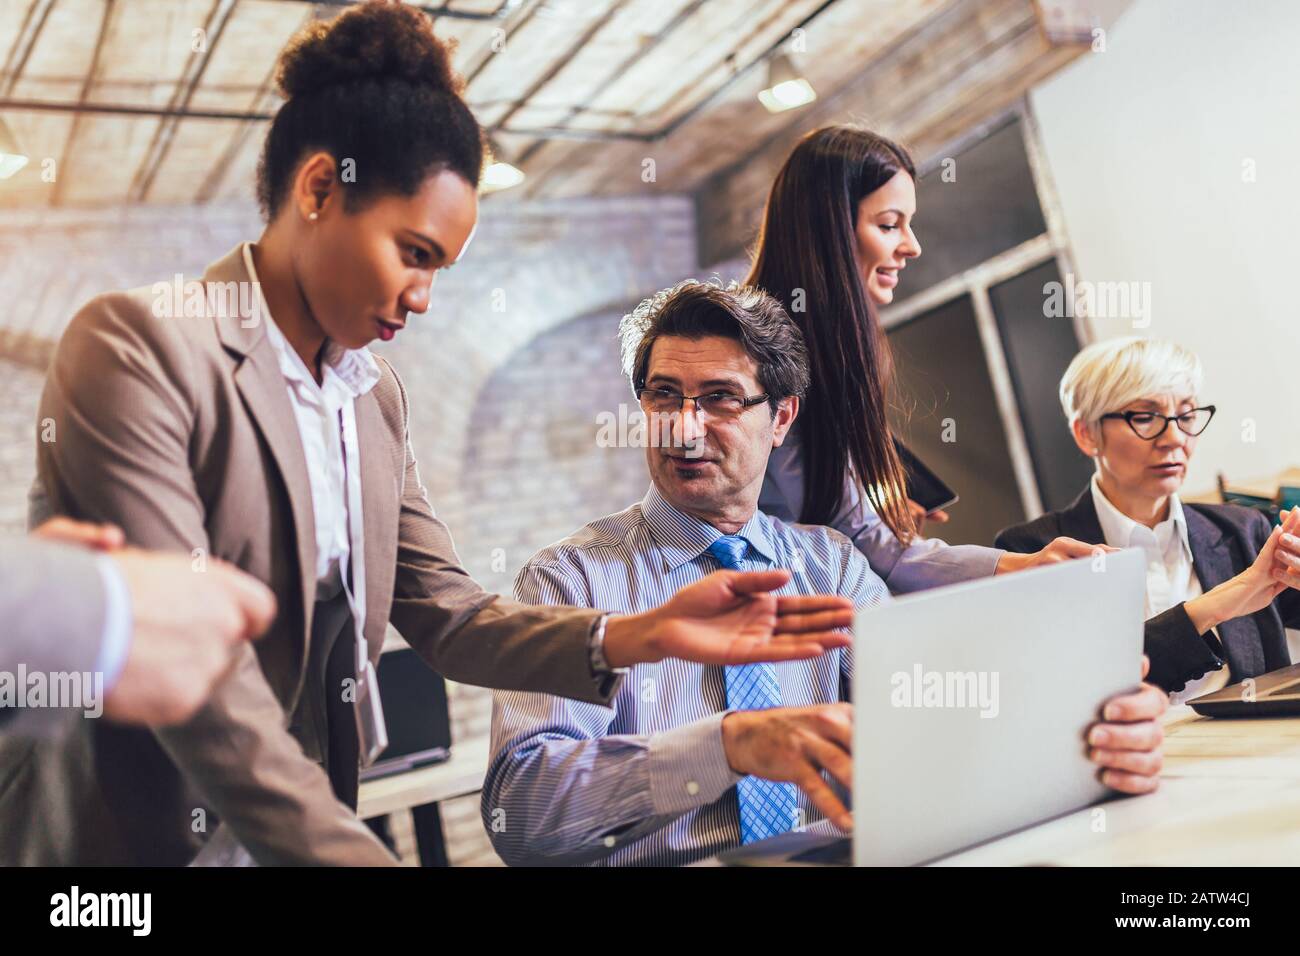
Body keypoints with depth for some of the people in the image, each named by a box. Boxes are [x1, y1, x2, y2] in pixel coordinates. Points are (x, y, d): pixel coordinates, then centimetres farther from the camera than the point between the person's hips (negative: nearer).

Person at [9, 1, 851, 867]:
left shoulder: (377, 398, 8)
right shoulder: (137, 349, -13)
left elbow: (450, 619, 5)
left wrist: (641, 635, -8)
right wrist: (354, 854, -21)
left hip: (309, 831, 5)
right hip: (133, 836, -5)